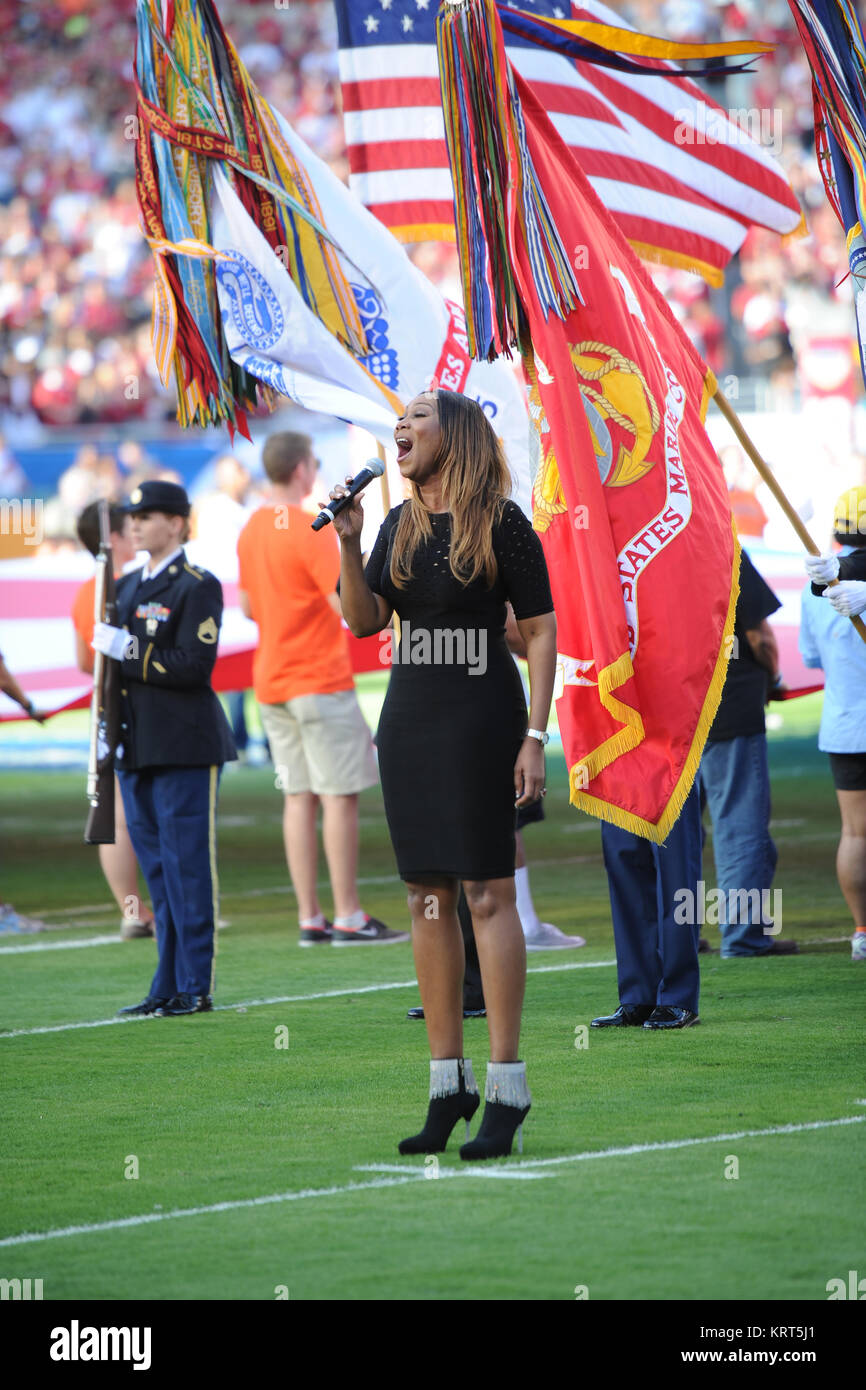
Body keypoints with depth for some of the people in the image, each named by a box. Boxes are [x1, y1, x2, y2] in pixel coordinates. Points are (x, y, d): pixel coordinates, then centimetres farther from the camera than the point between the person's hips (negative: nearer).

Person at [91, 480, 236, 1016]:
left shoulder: (199, 587, -7)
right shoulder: (128, 586, 16)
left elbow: (194, 666, -17)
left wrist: (127, 651, -17)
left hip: (186, 750, -8)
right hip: (138, 748, 8)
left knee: (187, 866, -6)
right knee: (157, 868, 9)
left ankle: (196, 988, -2)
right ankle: (169, 986, 14)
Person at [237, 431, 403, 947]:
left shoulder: (252, 531, 10)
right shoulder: (311, 531, -16)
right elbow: (349, 605, -20)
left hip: (271, 681, 8)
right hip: (320, 680, -8)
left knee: (299, 797, 7)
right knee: (340, 794, -4)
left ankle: (311, 918, 5)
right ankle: (349, 917, -4)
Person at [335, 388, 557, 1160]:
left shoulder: (501, 522, -6)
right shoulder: (399, 526, 12)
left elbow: (542, 632, -6)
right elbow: (364, 620, 5)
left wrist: (535, 738, -12)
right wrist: (349, 545, -10)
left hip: (481, 718, -6)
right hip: (409, 719, 6)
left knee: (488, 892, -8)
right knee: (428, 898, 6)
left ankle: (507, 1089, -6)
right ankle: (448, 1086, 10)